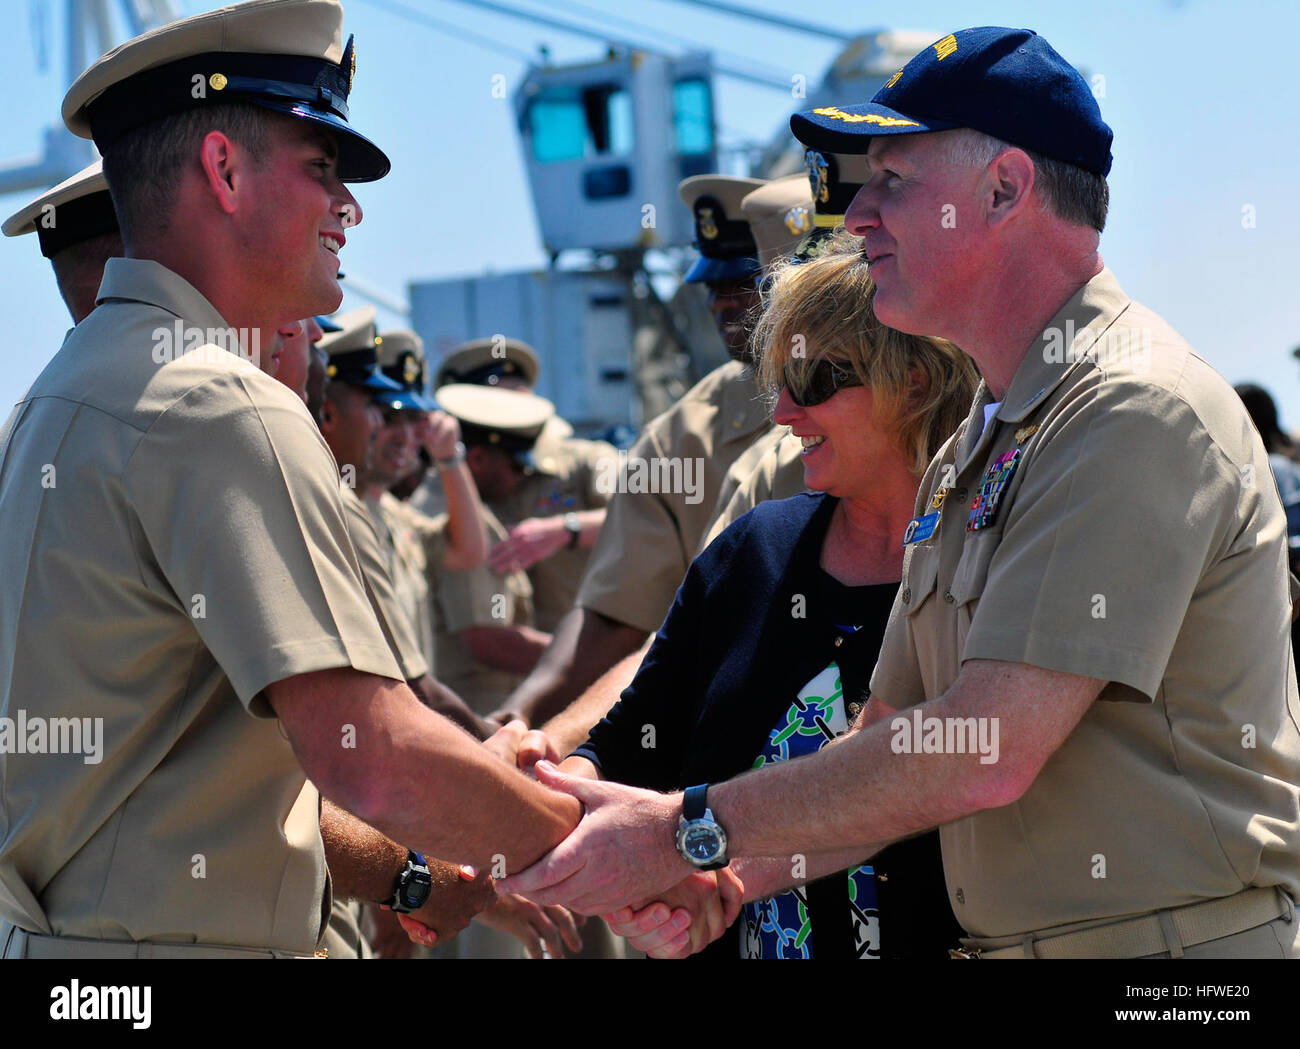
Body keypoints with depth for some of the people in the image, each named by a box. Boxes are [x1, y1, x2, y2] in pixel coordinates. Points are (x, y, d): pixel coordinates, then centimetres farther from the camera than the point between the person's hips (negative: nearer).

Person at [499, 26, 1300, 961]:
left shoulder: (1139, 411, -17)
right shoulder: (966, 459, 14)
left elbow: (984, 756, -22)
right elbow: (893, 748, 14)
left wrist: (689, 833, -17)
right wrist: (712, 883, -2)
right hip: (1013, 943, 8)